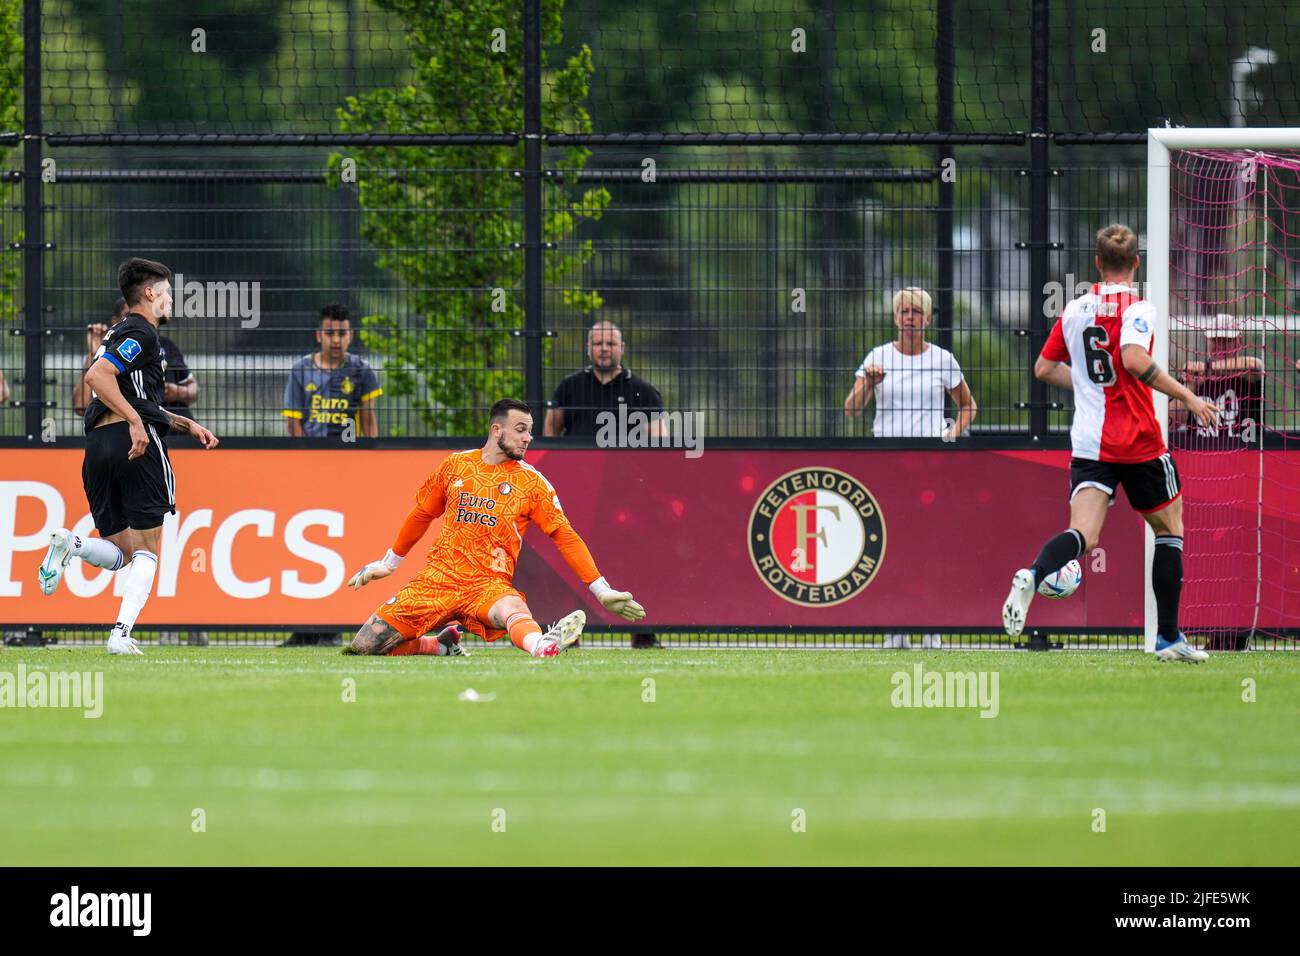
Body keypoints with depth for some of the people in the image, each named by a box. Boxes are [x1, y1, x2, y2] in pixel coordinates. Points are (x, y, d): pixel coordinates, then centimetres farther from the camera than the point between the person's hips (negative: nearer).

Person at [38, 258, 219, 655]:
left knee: (117, 553, 11)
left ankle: (70, 544, -20)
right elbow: (96, 375, -20)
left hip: (98, 444, 8)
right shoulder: (141, 332, -4)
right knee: (146, 551, 0)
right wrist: (135, 421, -22)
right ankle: (121, 634, -14)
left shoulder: (120, 333, 25)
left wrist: (187, 425, 27)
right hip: (136, 444, -8)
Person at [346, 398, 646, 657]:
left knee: (512, 608, -41)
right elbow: (422, 515, 23)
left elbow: (565, 537, 1)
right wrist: (388, 563, 31)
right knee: (363, 647, -7)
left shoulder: (531, 482, 2)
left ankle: (543, 647, -74)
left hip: (488, 584, -3)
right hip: (438, 579, 3)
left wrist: (602, 591, -7)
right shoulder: (455, 465, 8)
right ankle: (442, 645, 16)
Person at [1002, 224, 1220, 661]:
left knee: (1083, 534, -8)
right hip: (1139, 442, -4)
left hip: (1088, 442, 4)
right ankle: (1168, 637, 17)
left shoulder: (1075, 310, 10)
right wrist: (1187, 397, -20)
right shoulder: (1136, 308, -8)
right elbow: (1134, 359, -26)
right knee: (1169, 529, 15)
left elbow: (1044, 368, 17)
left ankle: (1032, 576, -41)